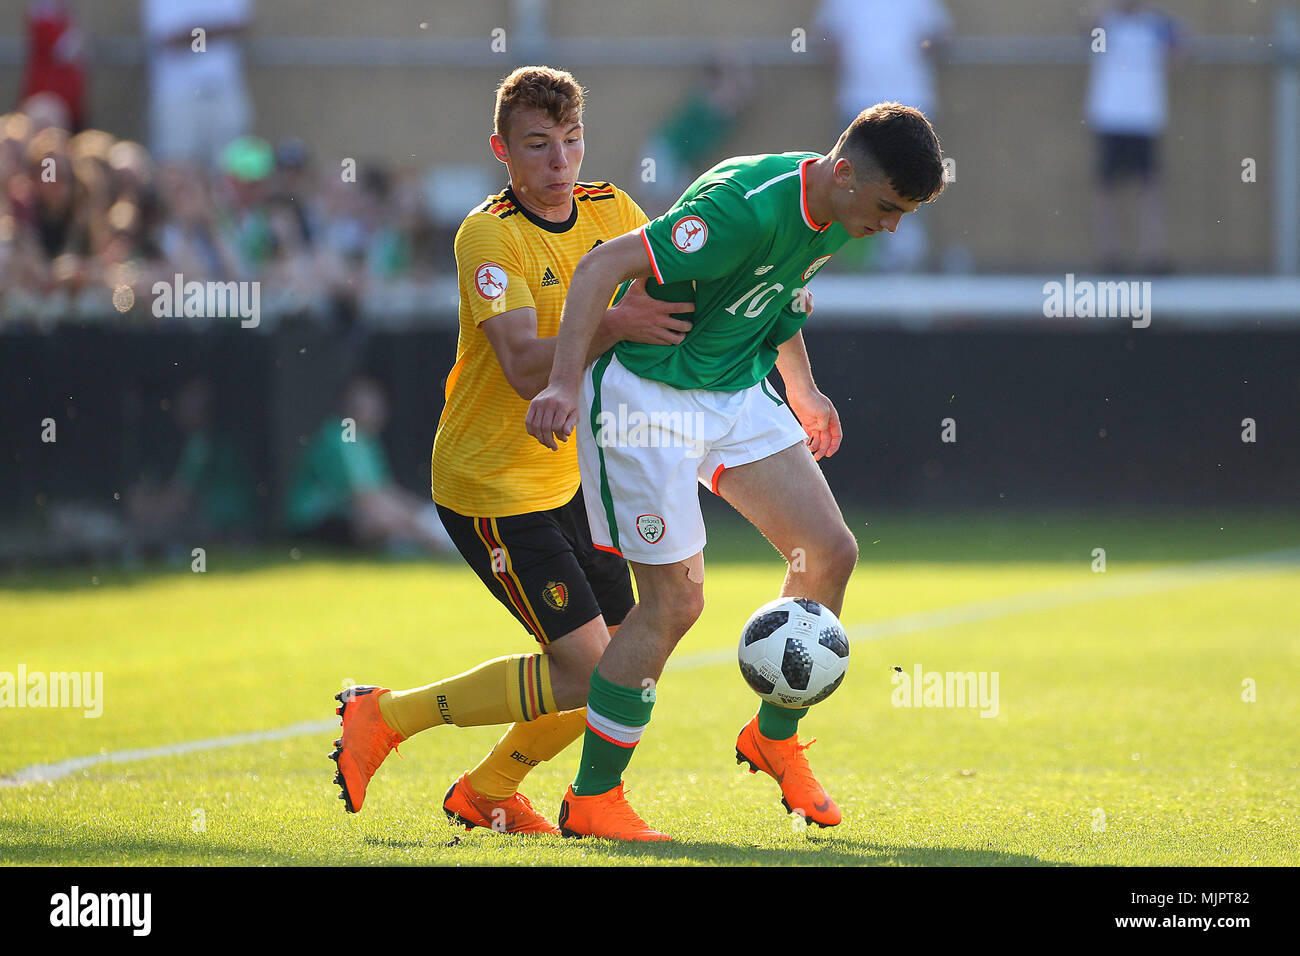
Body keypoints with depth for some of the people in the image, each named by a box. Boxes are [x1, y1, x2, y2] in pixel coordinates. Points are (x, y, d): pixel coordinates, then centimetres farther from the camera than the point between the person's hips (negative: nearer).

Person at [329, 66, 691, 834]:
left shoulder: (611, 211, 0)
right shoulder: (488, 236, -20)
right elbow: (526, 368, -30)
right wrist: (613, 325, -45)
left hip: (566, 477, 8)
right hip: (492, 488, -8)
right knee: (586, 674, -11)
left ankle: (486, 792, 26)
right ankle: (384, 719, 2)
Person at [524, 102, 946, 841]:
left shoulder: (834, 218, -1)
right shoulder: (746, 206, -29)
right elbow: (602, 266, -30)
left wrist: (802, 392, 26)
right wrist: (566, 383, -36)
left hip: (736, 391, 8)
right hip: (646, 395, -8)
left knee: (831, 552, 2)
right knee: (676, 600, -10)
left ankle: (775, 736, 22)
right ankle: (592, 799, 2)